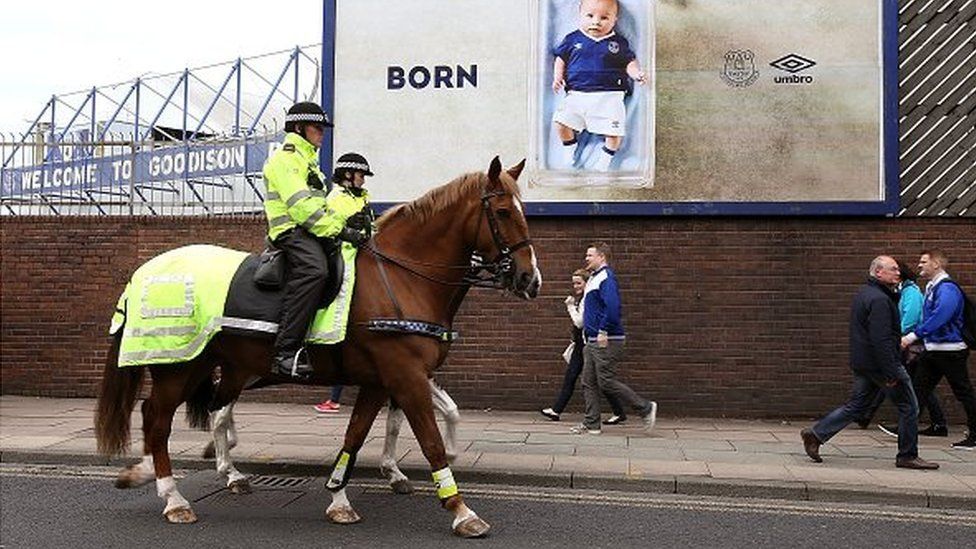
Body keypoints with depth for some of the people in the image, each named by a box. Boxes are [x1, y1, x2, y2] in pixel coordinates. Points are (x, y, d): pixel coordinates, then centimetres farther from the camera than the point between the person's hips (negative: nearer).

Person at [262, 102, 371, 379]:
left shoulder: (308, 161, 29)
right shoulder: (284, 158, -4)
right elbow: (301, 206, -17)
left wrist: (348, 218, 11)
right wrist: (338, 230, -20)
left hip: (313, 232, 11)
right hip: (291, 231, -11)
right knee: (314, 270, -35)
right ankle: (286, 351, -38)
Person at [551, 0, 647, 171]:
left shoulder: (618, 43, 9)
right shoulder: (573, 39, 10)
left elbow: (630, 62, 13)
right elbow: (560, 59, 17)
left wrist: (637, 74, -7)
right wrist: (558, 77, 1)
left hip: (609, 96, -1)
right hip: (577, 95, 1)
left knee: (615, 131, -15)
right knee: (561, 122, -13)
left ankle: (605, 157, 13)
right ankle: (569, 149, 16)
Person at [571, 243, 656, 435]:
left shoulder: (606, 278, -13)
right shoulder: (593, 278, 19)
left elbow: (613, 307, -26)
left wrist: (603, 332, -25)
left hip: (606, 342, -10)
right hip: (592, 341, 10)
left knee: (606, 382, -8)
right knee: (589, 383, 8)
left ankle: (646, 408, 5)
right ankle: (591, 424, 13)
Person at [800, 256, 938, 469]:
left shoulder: (864, 294, 15)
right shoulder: (879, 299, -18)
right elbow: (881, 340, -23)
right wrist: (891, 373, -22)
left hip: (862, 363, 10)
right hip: (880, 363, -10)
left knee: (855, 405, 13)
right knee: (908, 406, 4)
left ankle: (816, 434, 8)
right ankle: (907, 456, 12)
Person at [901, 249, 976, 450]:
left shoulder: (947, 288, -16)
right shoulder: (931, 288, 14)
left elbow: (939, 317, -29)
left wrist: (913, 336, -32)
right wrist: (914, 339, 14)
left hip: (950, 350, -9)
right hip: (932, 349, 10)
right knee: (918, 389, 9)